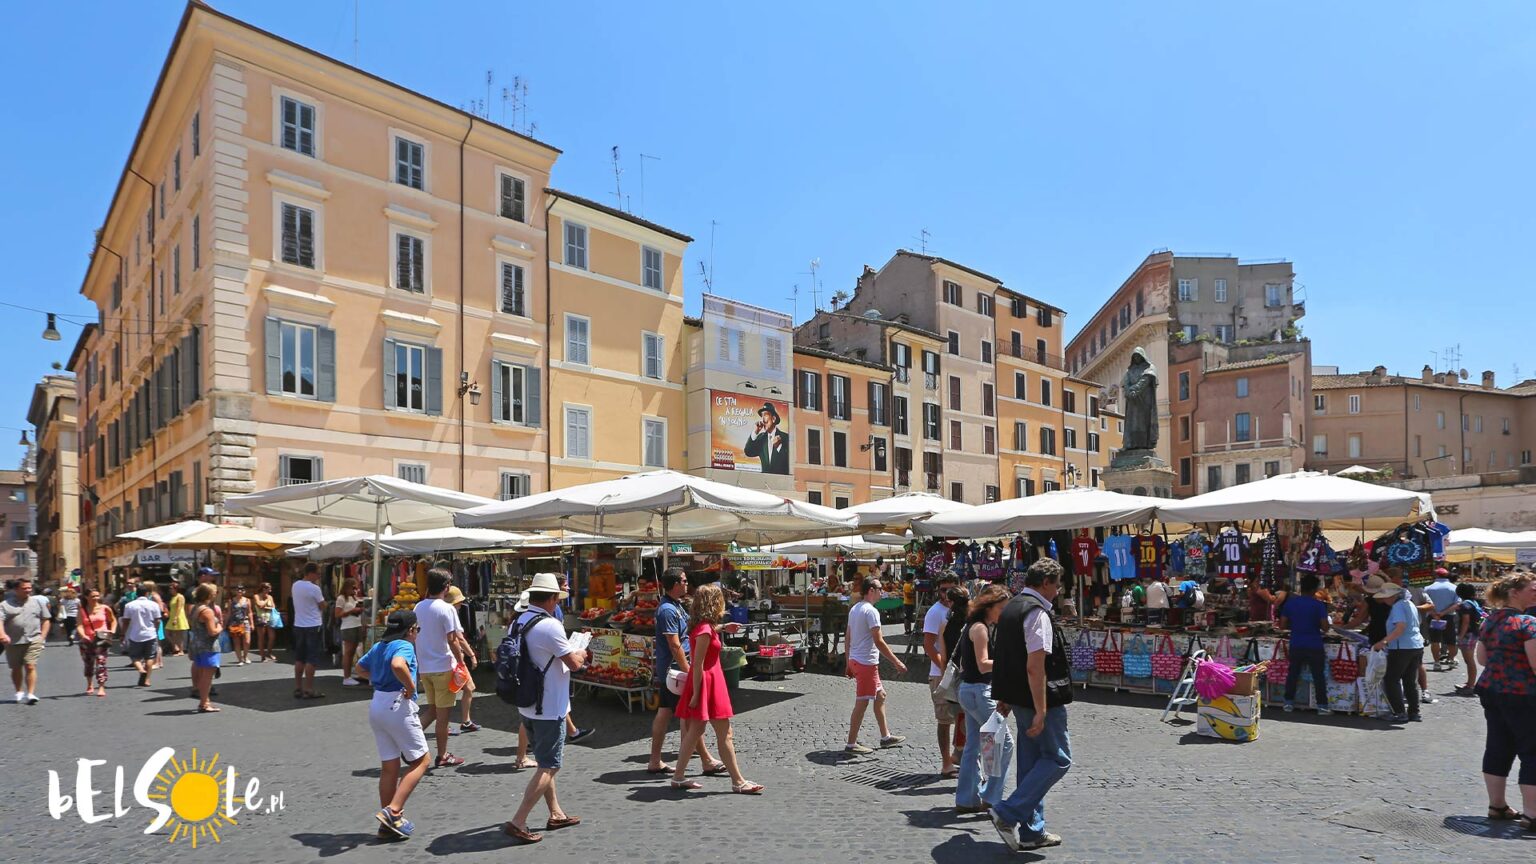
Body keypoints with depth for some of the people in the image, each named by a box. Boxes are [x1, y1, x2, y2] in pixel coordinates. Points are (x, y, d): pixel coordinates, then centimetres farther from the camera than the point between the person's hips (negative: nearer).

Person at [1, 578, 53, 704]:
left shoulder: (38, 602, 10)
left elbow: (46, 620, 14)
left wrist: (42, 637, 4)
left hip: (33, 641, -1)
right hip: (13, 642, 1)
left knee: (30, 666, -11)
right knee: (16, 668, 12)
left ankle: (31, 694, -12)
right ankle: (19, 692, 29)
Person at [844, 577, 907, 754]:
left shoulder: (854, 609, 11)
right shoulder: (871, 611, -17)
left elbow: (848, 639, 15)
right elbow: (879, 642, -21)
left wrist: (849, 665, 20)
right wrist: (897, 663, -16)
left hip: (855, 660, 10)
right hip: (866, 662, -10)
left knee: (880, 695, 18)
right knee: (862, 703, -2)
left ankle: (885, 736, 26)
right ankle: (851, 744, 5)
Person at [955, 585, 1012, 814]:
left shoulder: (981, 626, 15)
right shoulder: (980, 627, -15)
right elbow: (983, 665, -20)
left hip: (970, 690, 10)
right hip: (978, 691, -10)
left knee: (973, 747, 13)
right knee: (1003, 744, -4)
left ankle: (966, 799, 18)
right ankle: (990, 798, 0)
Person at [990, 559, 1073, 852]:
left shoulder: (1011, 607, 11)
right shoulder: (1038, 612, -18)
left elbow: (1004, 658, 17)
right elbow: (1035, 667, -24)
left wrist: (1004, 697, 23)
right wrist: (1041, 711, -23)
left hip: (1019, 698, 10)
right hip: (1040, 699, -10)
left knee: (1030, 760, 15)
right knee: (1058, 759, 1)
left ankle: (1031, 832, 24)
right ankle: (1008, 813, -4)